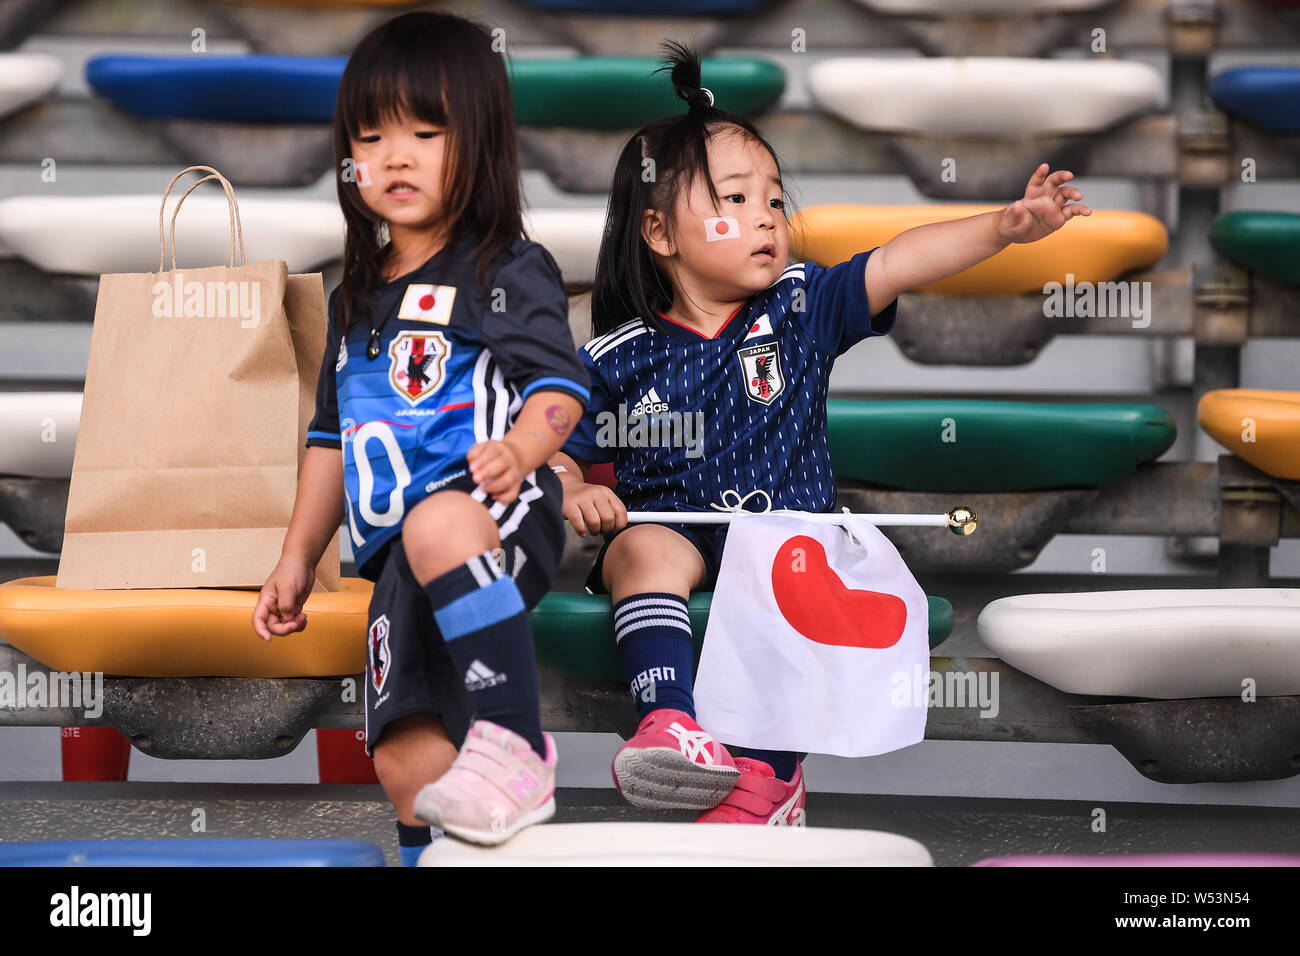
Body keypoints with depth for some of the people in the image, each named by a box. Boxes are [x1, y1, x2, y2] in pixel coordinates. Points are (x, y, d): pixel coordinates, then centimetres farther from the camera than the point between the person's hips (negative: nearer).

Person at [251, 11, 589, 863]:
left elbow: (558, 385, -11)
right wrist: (297, 560, 26)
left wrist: (520, 449, -33)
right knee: (407, 761, -1)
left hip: (494, 514, -7)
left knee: (437, 527, -42)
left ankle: (516, 745, -39)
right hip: (400, 560, 7)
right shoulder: (357, 300, 22)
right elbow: (332, 438, 29)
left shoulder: (508, 272, 1)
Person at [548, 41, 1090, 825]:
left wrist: (1005, 226, -19)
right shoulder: (618, 357, 4)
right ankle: (672, 727, -46)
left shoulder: (801, 309, 6)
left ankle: (764, 774, -33)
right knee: (643, 552, -33)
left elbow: (897, 265, -7)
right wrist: (571, 493, -14)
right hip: (675, 530, 0)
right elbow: (560, 448, 10)